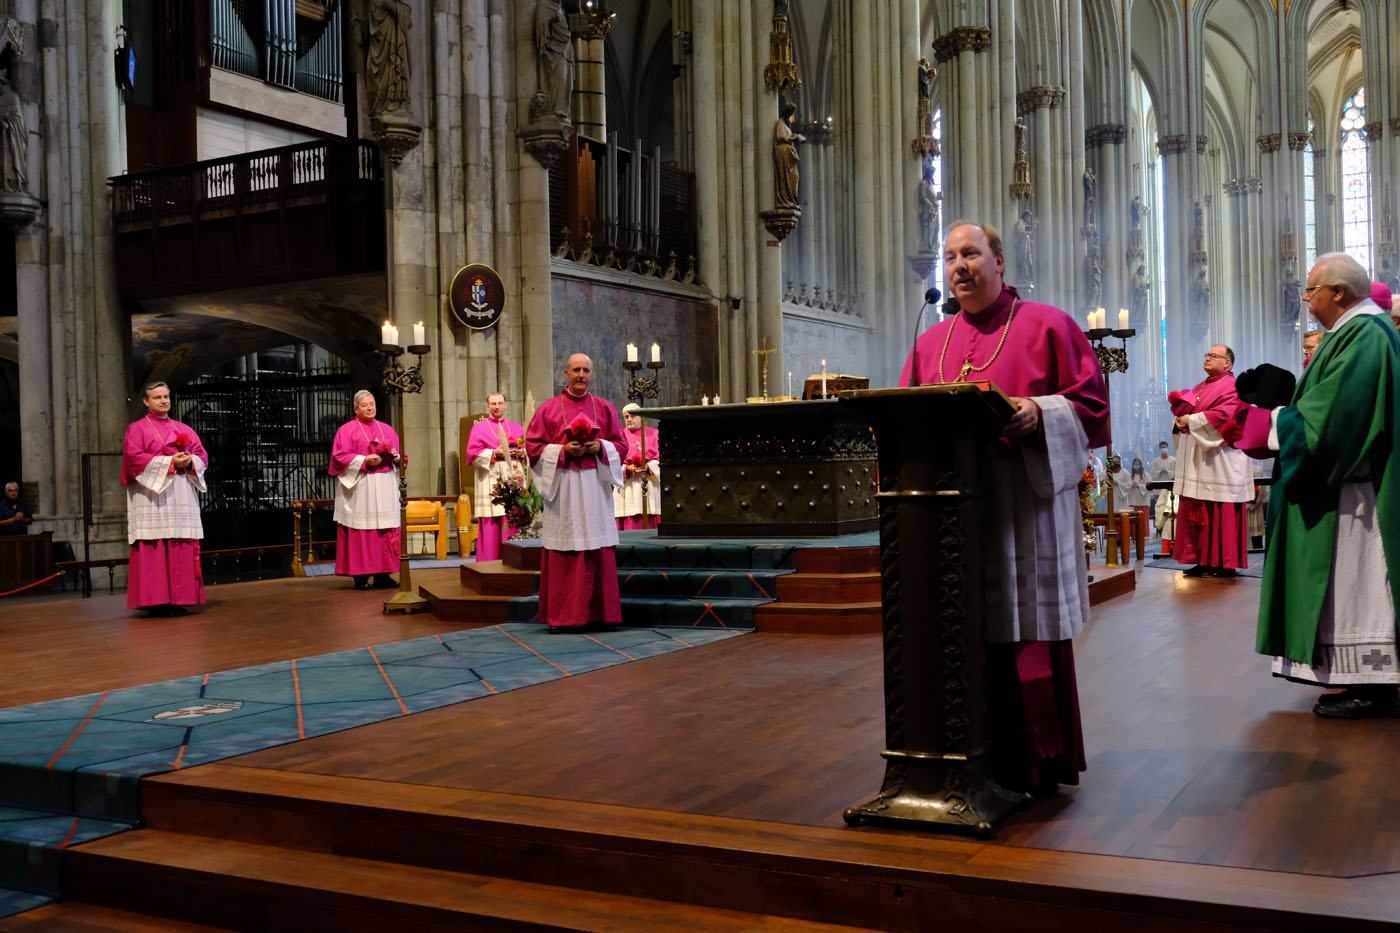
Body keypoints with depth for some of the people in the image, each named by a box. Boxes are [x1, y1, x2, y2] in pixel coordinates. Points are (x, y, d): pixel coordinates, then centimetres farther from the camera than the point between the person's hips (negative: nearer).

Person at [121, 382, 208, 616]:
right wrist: (170, 462, -15)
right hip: (151, 497, -4)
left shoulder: (184, 429, 20)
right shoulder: (136, 429, 6)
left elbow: (202, 456, 13)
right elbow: (135, 458, -8)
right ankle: (154, 601, -9)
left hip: (182, 498, 4)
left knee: (182, 551, -1)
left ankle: (177, 600, 2)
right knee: (153, 550, -9)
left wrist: (189, 461, -10)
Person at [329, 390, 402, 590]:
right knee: (360, 530, -7)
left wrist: (397, 457, -3)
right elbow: (339, 456, -5)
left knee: (386, 530, 0)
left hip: (385, 487, 5)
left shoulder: (387, 430, 18)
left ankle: (382, 575, 4)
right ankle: (360, 575, -4)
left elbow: (401, 454, 20)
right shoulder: (347, 430, 3)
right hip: (360, 487, -5)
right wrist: (364, 460, -15)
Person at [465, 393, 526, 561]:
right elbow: (472, 453, -1)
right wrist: (494, 454, -13)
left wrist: (520, 452, -5)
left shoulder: (516, 427, 18)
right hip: (490, 482, -3)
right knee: (490, 526, -7)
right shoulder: (479, 428, 8)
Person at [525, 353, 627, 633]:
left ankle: (600, 613, 6)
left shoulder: (604, 408, 11)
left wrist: (600, 447, -8)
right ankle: (559, 617, 2)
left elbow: (621, 444, 12)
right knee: (563, 552, -3)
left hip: (595, 486, 2)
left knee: (599, 550, 0)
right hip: (563, 487, -2)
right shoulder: (548, 409, 5)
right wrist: (562, 451, -11)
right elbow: (532, 446, 2)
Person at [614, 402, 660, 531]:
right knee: (630, 523, -7)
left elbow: (660, 458, 4)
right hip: (627, 488, 0)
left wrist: (648, 467, -14)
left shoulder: (654, 434, 14)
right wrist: (627, 469, -14)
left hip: (650, 486, 0)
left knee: (651, 523, -7)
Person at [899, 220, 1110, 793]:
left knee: (1026, 632, -1)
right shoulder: (931, 342, 17)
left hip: (1023, 503, -4)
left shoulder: (1045, 325, 4)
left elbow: (1089, 398, -2)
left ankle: (1037, 762, 11)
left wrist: (1039, 412, -19)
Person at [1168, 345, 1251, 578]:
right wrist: (1180, 421, -1)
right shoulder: (1200, 387, 22)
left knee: (1218, 514, -7)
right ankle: (1202, 561, 12)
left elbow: (1224, 415, -19)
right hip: (1195, 459, 9)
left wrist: (1192, 420, -14)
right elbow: (1183, 409, 22)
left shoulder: (1232, 387, -6)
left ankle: (1224, 564, -2)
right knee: (1194, 512, 7)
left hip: (1218, 460, -9)